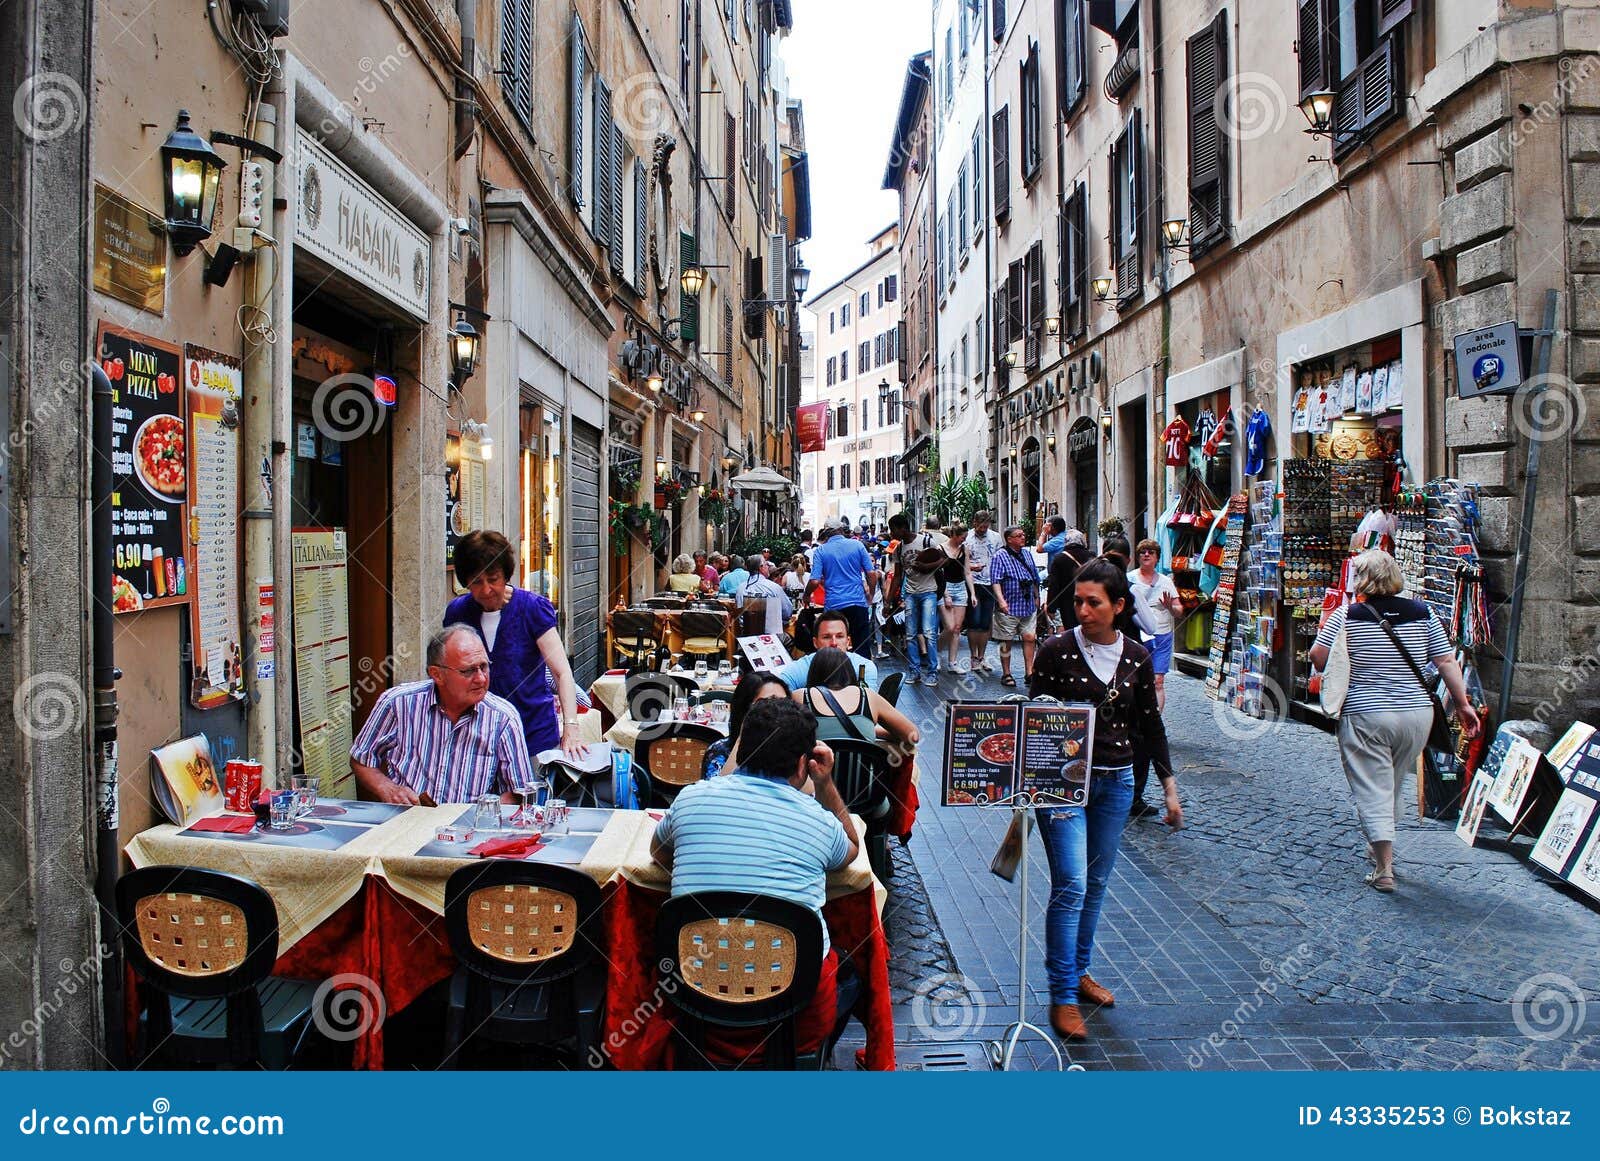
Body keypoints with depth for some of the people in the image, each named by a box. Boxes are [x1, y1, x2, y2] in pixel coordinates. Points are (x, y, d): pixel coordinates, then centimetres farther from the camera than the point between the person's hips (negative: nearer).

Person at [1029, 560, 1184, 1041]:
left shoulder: (1136, 656, 1)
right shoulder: (1056, 650, -10)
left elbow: (1150, 724, 9)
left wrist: (1169, 785, 10)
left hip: (1116, 782, 4)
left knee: (1095, 885, 14)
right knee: (1070, 886, -7)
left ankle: (1078, 972, 31)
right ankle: (1063, 997, 2)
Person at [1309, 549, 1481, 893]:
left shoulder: (1347, 616, -9)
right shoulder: (1422, 614, 2)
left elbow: (1318, 657, -8)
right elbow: (1446, 662, 2)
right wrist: (1463, 703, 9)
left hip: (1364, 716, -4)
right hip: (1416, 714, 4)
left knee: (1373, 791, 0)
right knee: (1394, 786, 21)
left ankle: (1384, 869, -5)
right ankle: (1379, 849, 37)